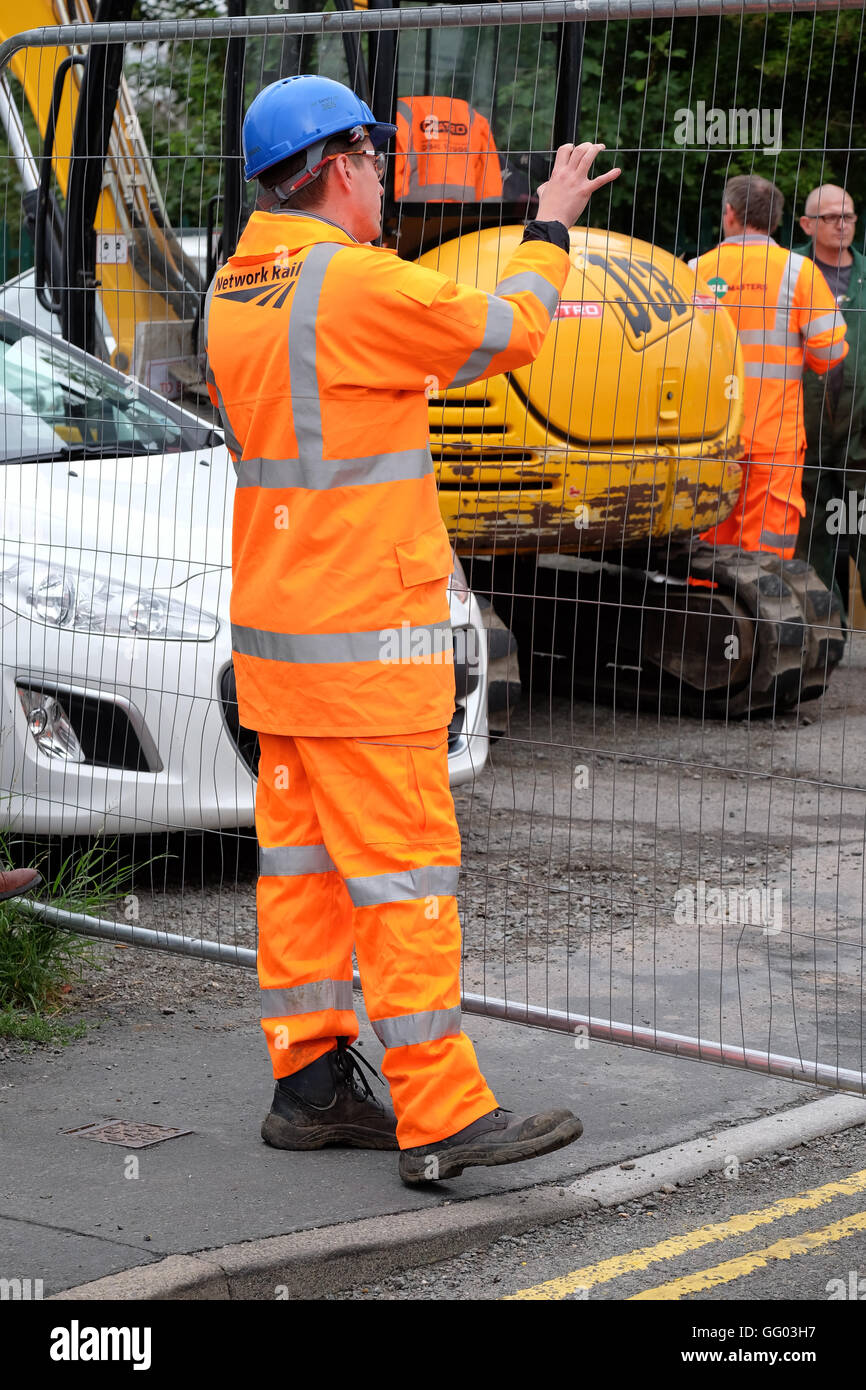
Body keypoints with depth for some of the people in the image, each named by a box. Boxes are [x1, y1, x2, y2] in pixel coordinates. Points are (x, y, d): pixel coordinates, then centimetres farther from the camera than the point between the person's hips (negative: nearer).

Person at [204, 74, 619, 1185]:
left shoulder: (233, 290, 8)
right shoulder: (358, 282, -18)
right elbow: (507, 331, -8)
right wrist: (551, 228, 9)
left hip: (272, 626, 8)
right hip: (367, 635, -8)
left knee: (299, 855, 13)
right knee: (402, 869, -5)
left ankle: (309, 1082, 19)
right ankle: (441, 1118, -1)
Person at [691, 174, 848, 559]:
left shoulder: (696, 270, 2)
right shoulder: (797, 270, -4)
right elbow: (829, 350, -7)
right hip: (774, 437, -2)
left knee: (707, 547, 9)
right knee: (766, 548, -1)